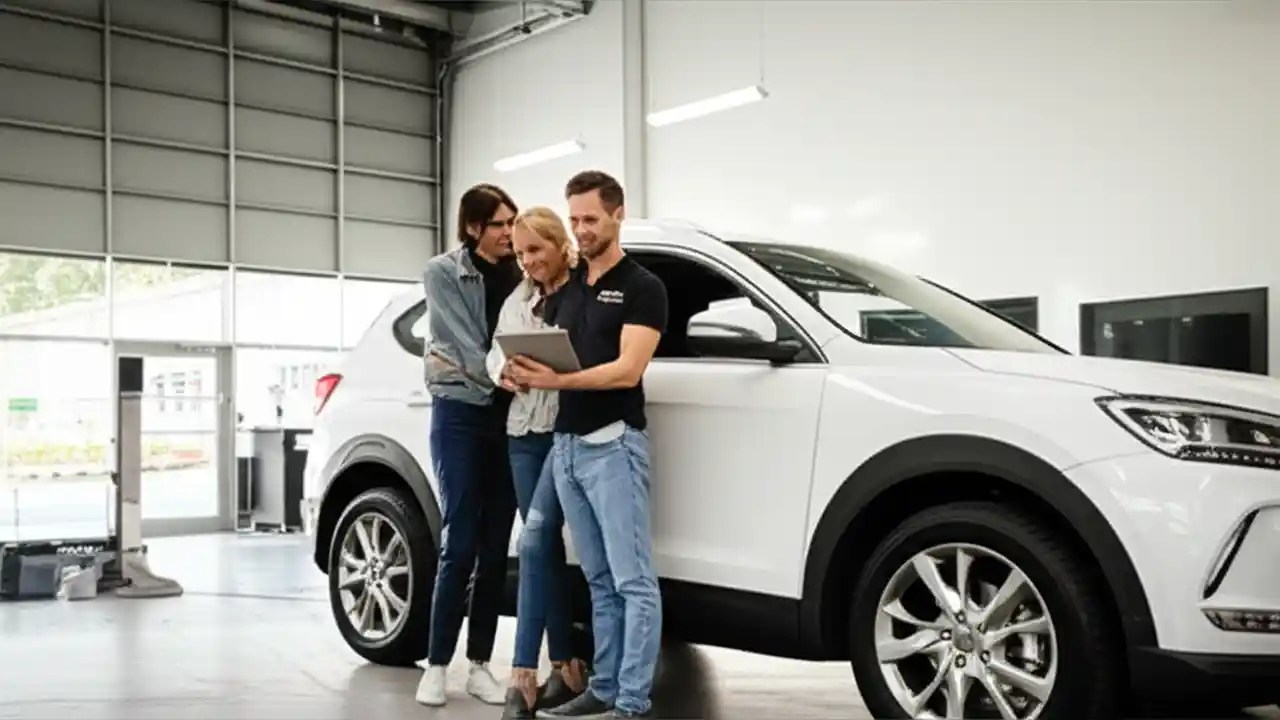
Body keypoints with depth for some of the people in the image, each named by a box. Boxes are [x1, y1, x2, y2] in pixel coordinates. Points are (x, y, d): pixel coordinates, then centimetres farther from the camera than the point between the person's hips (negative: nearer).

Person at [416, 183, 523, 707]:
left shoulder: (519, 278, 14)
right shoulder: (443, 272, 2)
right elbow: (462, 343, -8)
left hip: (509, 416, 4)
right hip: (460, 412, -4)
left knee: (495, 547, 4)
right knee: (460, 544, -7)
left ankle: (479, 665, 12)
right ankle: (437, 665, 4)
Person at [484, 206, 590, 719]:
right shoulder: (516, 301, 18)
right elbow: (495, 353, 14)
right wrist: (504, 372, -7)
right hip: (523, 432, 7)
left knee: (535, 540, -15)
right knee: (546, 545, 9)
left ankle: (523, 677, -13)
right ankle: (565, 666, 17)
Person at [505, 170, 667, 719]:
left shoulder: (642, 287, -5)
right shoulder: (563, 291, 16)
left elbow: (628, 369, -15)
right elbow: (547, 357, 16)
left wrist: (556, 380, -26)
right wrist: (524, 373, -8)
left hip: (613, 444, -7)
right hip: (565, 445, 7)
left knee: (633, 580, -5)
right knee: (600, 580, 11)